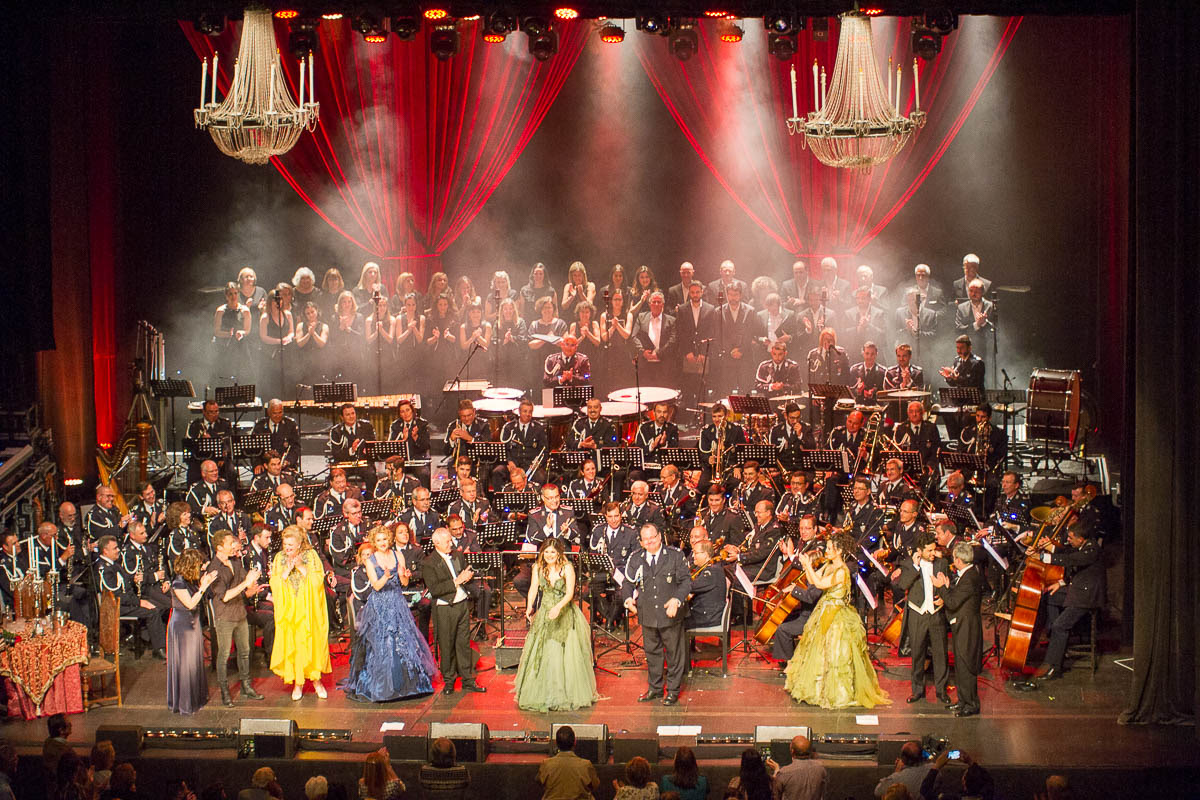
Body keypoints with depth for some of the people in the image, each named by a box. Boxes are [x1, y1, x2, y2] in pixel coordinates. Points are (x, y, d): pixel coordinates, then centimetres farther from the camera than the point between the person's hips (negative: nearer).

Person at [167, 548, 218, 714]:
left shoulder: (192, 580, 4)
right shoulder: (178, 583, -21)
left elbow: (198, 599, 5)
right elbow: (190, 603, -22)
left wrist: (203, 584, -6)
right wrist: (203, 586, -22)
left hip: (193, 623, 9)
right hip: (181, 624, -9)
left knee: (195, 660, 15)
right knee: (184, 662, -1)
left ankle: (196, 696, 27)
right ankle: (183, 702, 9)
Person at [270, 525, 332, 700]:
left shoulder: (311, 555, 0)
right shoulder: (279, 558, 6)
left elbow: (318, 581, -8)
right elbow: (274, 584, -1)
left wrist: (301, 568, -16)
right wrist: (287, 570, -14)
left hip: (309, 611, -1)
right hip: (289, 611, 1)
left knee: (312, 642, 0)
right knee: (292, 644, -2)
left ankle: (316, 680, 12)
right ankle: (297, 683, 5)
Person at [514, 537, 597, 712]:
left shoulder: (567, 568, -8)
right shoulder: (538, 568, 3)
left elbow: (570, 593, -16)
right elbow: (533, 588, -3)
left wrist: (558, 607, -33)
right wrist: (529, 606, -21)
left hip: (565, 614, -3)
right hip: (545, 615, 3)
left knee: (566, 655, -3)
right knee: (542, 655, -1)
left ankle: (568, 695, 7)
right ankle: (542, 695, 6)